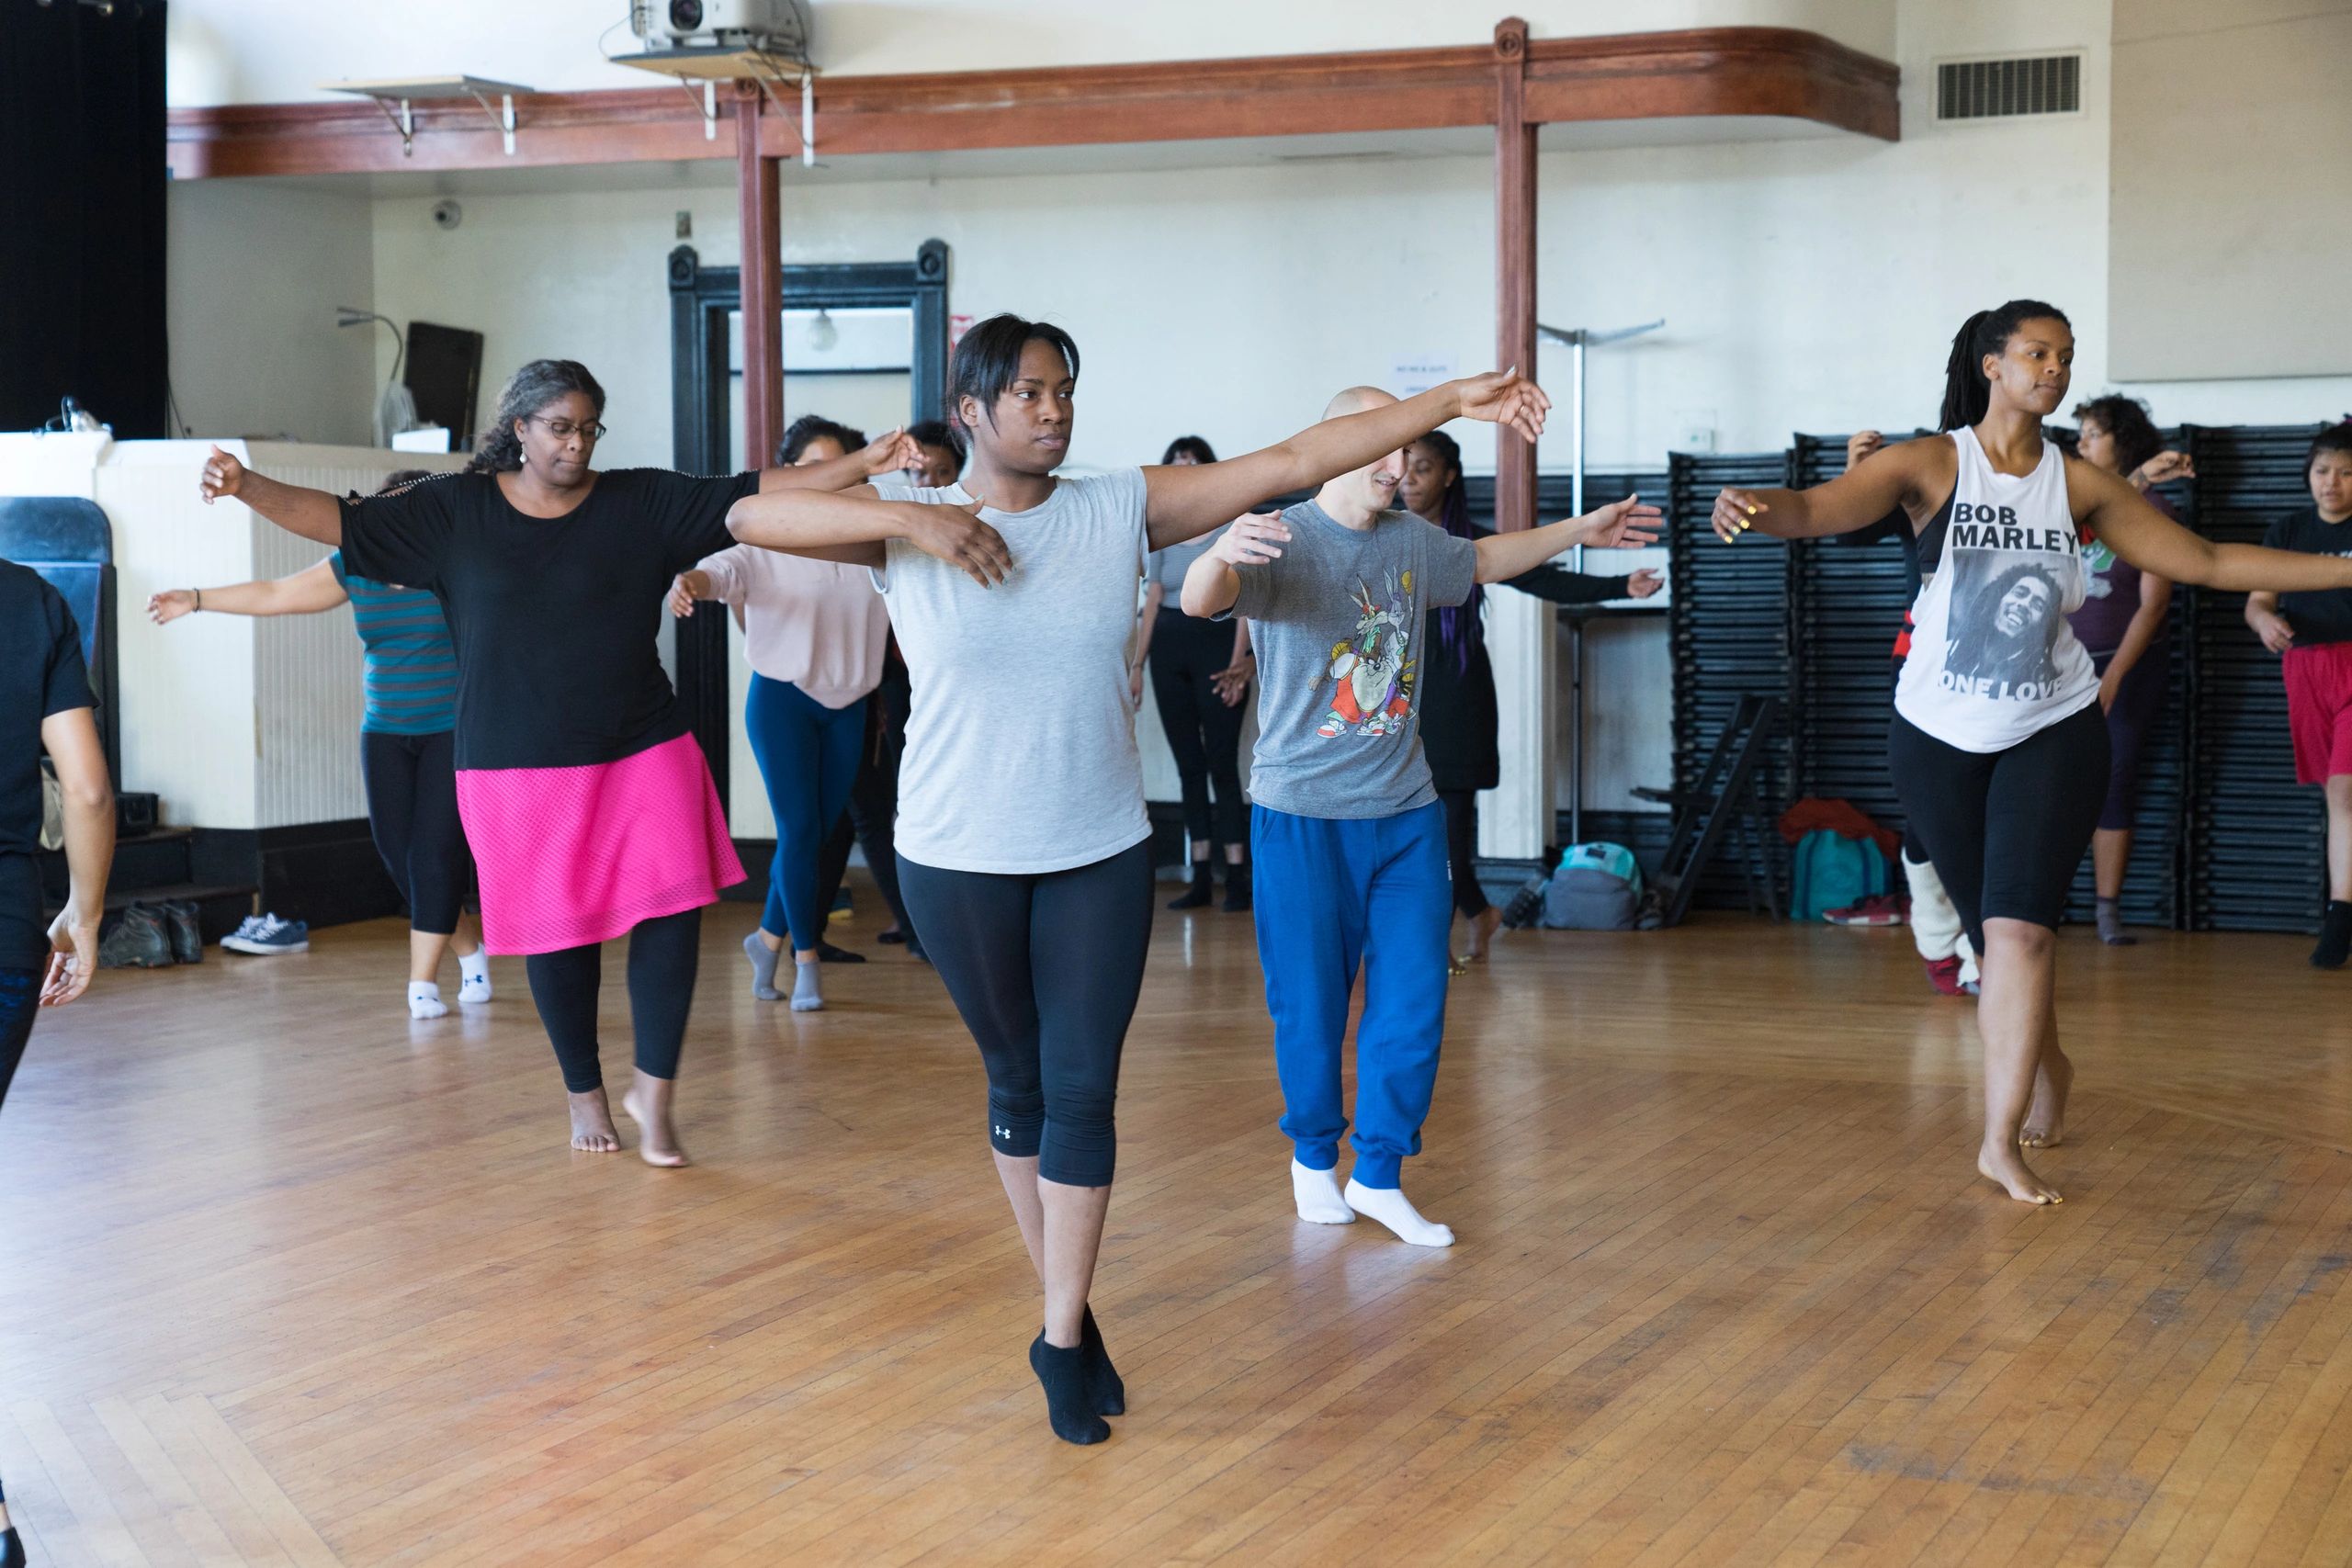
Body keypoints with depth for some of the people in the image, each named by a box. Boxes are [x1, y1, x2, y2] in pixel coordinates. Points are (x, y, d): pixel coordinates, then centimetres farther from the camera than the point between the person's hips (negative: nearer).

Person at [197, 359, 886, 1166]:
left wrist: (864, 464, -11)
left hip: (642, 753, 0)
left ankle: (654, 1091, 6)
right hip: (518, 768, 0)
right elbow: (341, 520, 0)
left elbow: (752, 494, -2)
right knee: (558, 933, 7)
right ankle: (584, 1094, 26)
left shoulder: (643, 502, 2)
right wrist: (246, 485, -15)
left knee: (671, 910, -10)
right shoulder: (453, 511, 2)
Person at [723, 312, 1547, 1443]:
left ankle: (1064, 1341, 10)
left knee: (1084, 1091, 0)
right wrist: (908, 520, -26)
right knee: (1018, 1084, 13)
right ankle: (1066, 1307, 31)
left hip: (1101, 856, 1)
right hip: (960, 861, -1)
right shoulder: (906, 525, -7)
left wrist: (1452, 403, -13)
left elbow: (1290, 462, -8)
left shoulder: (1122, 509, -3)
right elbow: (750, 516, -16)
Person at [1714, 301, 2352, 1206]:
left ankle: (2001, 1142, -5)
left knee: (2020, 930, -13)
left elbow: (2208, 562, 10)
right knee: (1994, 935, 9)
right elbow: (1820, 508, -22)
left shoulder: (2079, 485, 2)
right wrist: (1756, 510, -46)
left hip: (2053, 733, 1)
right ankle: (2048, 1072, 37)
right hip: (1938, 735, -1)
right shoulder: (1931, 464, -6)